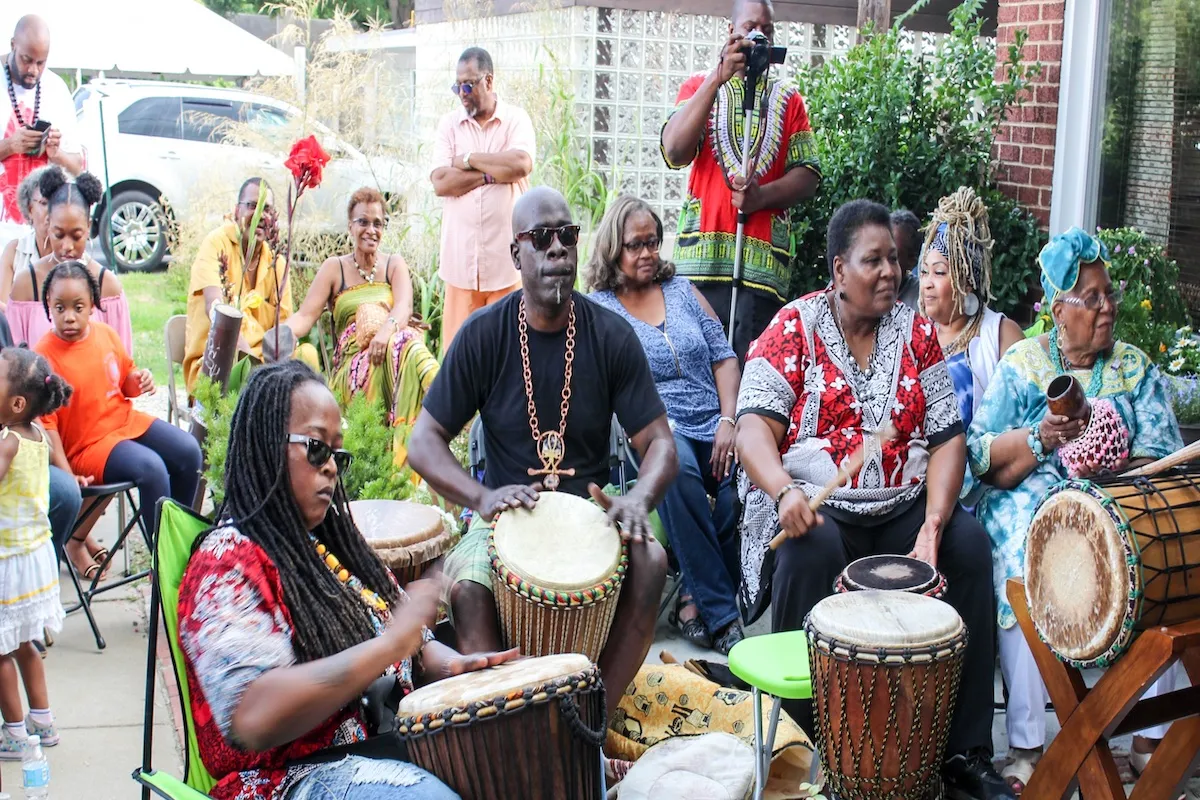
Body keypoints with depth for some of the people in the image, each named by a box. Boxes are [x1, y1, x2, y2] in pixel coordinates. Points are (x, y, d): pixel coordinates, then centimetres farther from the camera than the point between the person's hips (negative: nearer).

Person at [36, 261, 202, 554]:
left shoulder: (106, 334, 1)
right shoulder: (43, 357, -17)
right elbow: (45, 425, -16)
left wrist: (139, 382, -7)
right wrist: (67, 477, -22)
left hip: (127, 420, 7)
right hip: (85, 445, -7)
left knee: (188, 452, -7)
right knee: (151, 468, -27)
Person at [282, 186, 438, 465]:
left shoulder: (394, 264, 16)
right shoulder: (334, 268, 13)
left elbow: (404, 306, -5)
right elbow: (306, 316, 2)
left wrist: (387, 330, -29)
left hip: (390, 350, 2)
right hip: (351, 366, -2)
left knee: (403, 343, -37)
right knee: (403, 343, -36)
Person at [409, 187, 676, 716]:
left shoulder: (611, 335, -3)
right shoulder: (483, 335, -4)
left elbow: (659, 443, -2)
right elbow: (424, 442, -4)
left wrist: (638, 501, -24)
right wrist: (481, 497, -22)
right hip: (506, 510, -1)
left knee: (650, 562, -28)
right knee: (466, 584, -31)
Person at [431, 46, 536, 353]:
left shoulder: (516, 119, 6)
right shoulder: (449, 124, 10)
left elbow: (522, 163, -15)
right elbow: (441, 183, -4)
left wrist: (469, 160, -5)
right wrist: (493, 173, -8)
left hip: (506, 255, -1)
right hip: (461, 254, 2)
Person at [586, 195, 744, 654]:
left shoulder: (681, 289, 18)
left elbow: (723, 357, 14)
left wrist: (728, 420, -2)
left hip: (713, 426, 3)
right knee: (676, 467, -38)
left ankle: (699, 599, -11)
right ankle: (723, 616, -32)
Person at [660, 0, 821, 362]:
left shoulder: (788, 99, 15)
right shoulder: (700, 87, 13)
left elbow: (808, 176, 7)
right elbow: (674, 152, -6)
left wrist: (762, 196, -13)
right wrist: (718, 77, -12)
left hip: (764, 262, 1)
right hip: (701, 256, 0)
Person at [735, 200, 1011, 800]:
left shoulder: (916, 334, 9)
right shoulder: (793, 328, -1)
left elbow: (947, 437, 3)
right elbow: (754, 424, -12)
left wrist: (932, 527, -14)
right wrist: (784, 490, -33)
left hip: (902, 509, 4)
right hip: (813, 508, -3)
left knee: (970, 544, -22)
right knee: (810, 551, -34)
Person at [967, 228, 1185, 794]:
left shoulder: (1134, 367, 13)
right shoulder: (1022, 363, 8)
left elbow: (1163, 455, 2)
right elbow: (981, 458, 1)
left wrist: (1116, 467, -18)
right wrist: (1041, 438, -16)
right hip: (1030, 501, -2)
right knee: (1024, 565, -33)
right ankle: (1026, 744, -26)